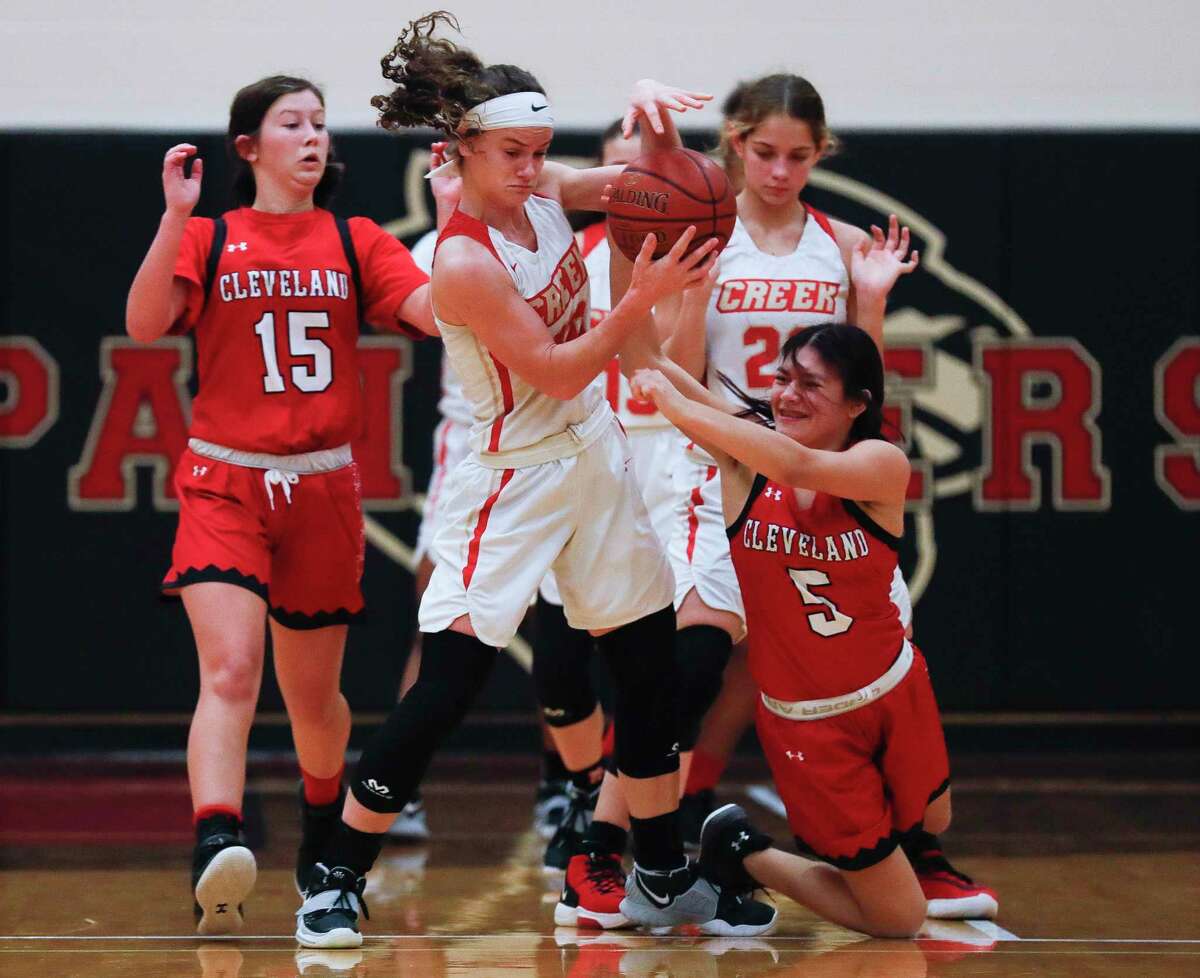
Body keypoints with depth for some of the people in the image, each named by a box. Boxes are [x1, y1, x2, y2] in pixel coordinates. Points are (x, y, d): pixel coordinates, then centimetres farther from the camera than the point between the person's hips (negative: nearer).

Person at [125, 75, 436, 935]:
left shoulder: (356, 243, 8)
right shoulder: (208, 241, 3)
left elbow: (436, 310, -7)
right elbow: (144, 325, -12)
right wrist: (175, 219, -19)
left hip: (323, 489, 2)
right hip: (225, 484, -2)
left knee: (312, 694, 14)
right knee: (231, 671, -22)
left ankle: (327, 837, 41)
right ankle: (217, 850, -35)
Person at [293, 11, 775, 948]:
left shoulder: (545, 190, -4)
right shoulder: (462, 262, -24)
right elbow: (557, 372, -21)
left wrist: (651, 105, -16)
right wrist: (643, 297, -31)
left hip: (593, 452, 8)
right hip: (511, 477, -8)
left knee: (650, 665, 10)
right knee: (449, 683, -12)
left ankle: (663, 877, 21)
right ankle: (336, 878, 0)